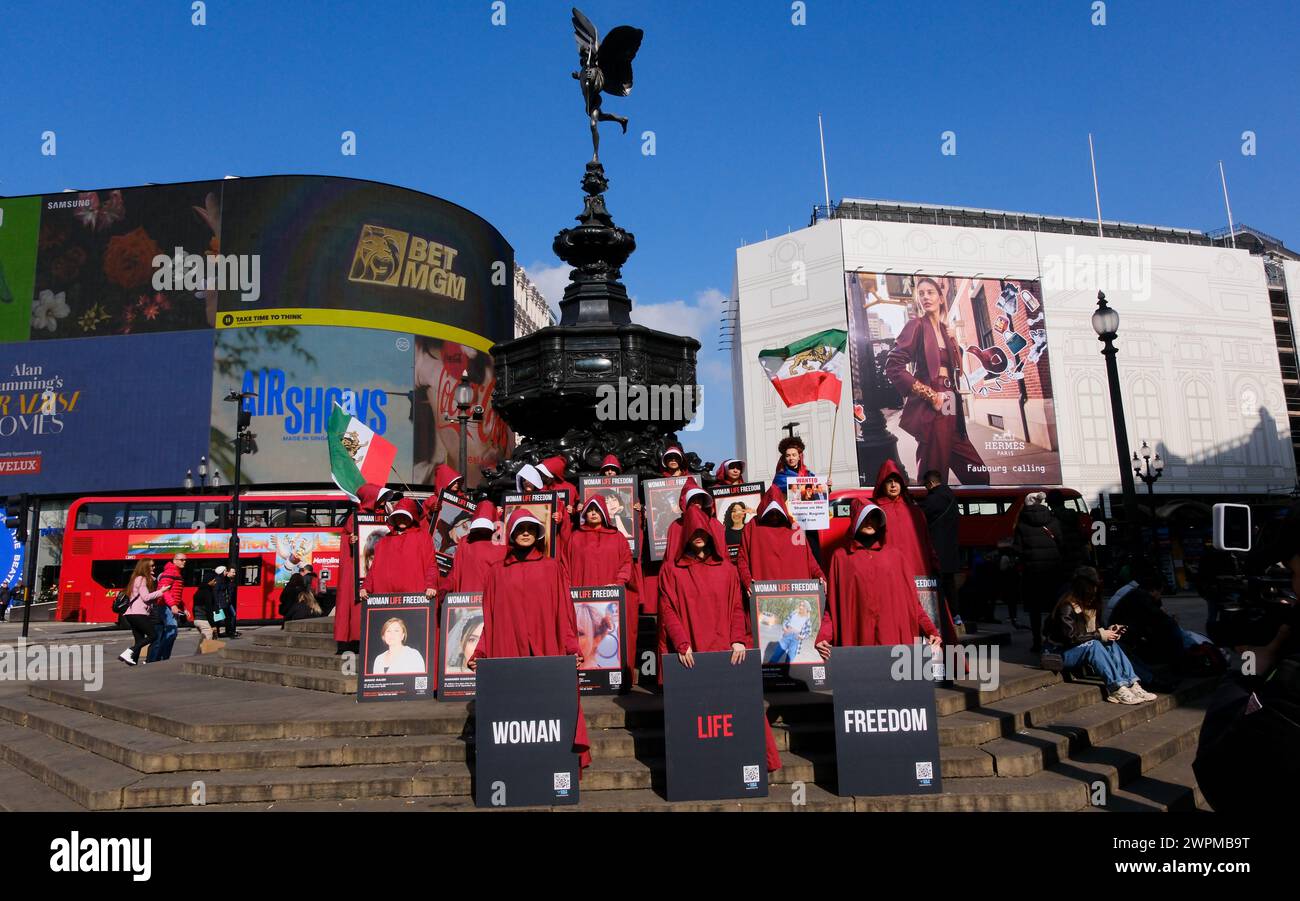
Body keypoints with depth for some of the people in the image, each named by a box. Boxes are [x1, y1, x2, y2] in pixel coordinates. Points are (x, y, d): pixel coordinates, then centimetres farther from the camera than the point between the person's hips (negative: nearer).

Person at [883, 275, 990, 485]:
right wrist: (930, 395, -13)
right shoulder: (916, 325, -2)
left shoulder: (945, 330, 19)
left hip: (949, 411, 8)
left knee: (979, 475, 8)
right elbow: (893, 367, -12)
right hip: (931, 411, -8)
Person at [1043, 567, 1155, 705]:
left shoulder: (1088, 604, 7)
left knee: (1111, 644, -14)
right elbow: (1071, 637, -25)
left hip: (1079, 647, 8)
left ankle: (1132, 685, -24)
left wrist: (1107, 632, -7)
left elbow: (1091, 631, 12)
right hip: (1061, 652, -8)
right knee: (1093, 644, -32)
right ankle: (1116, 688, -36)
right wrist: (1100, 635, -21)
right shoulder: (1067, 607, -20)